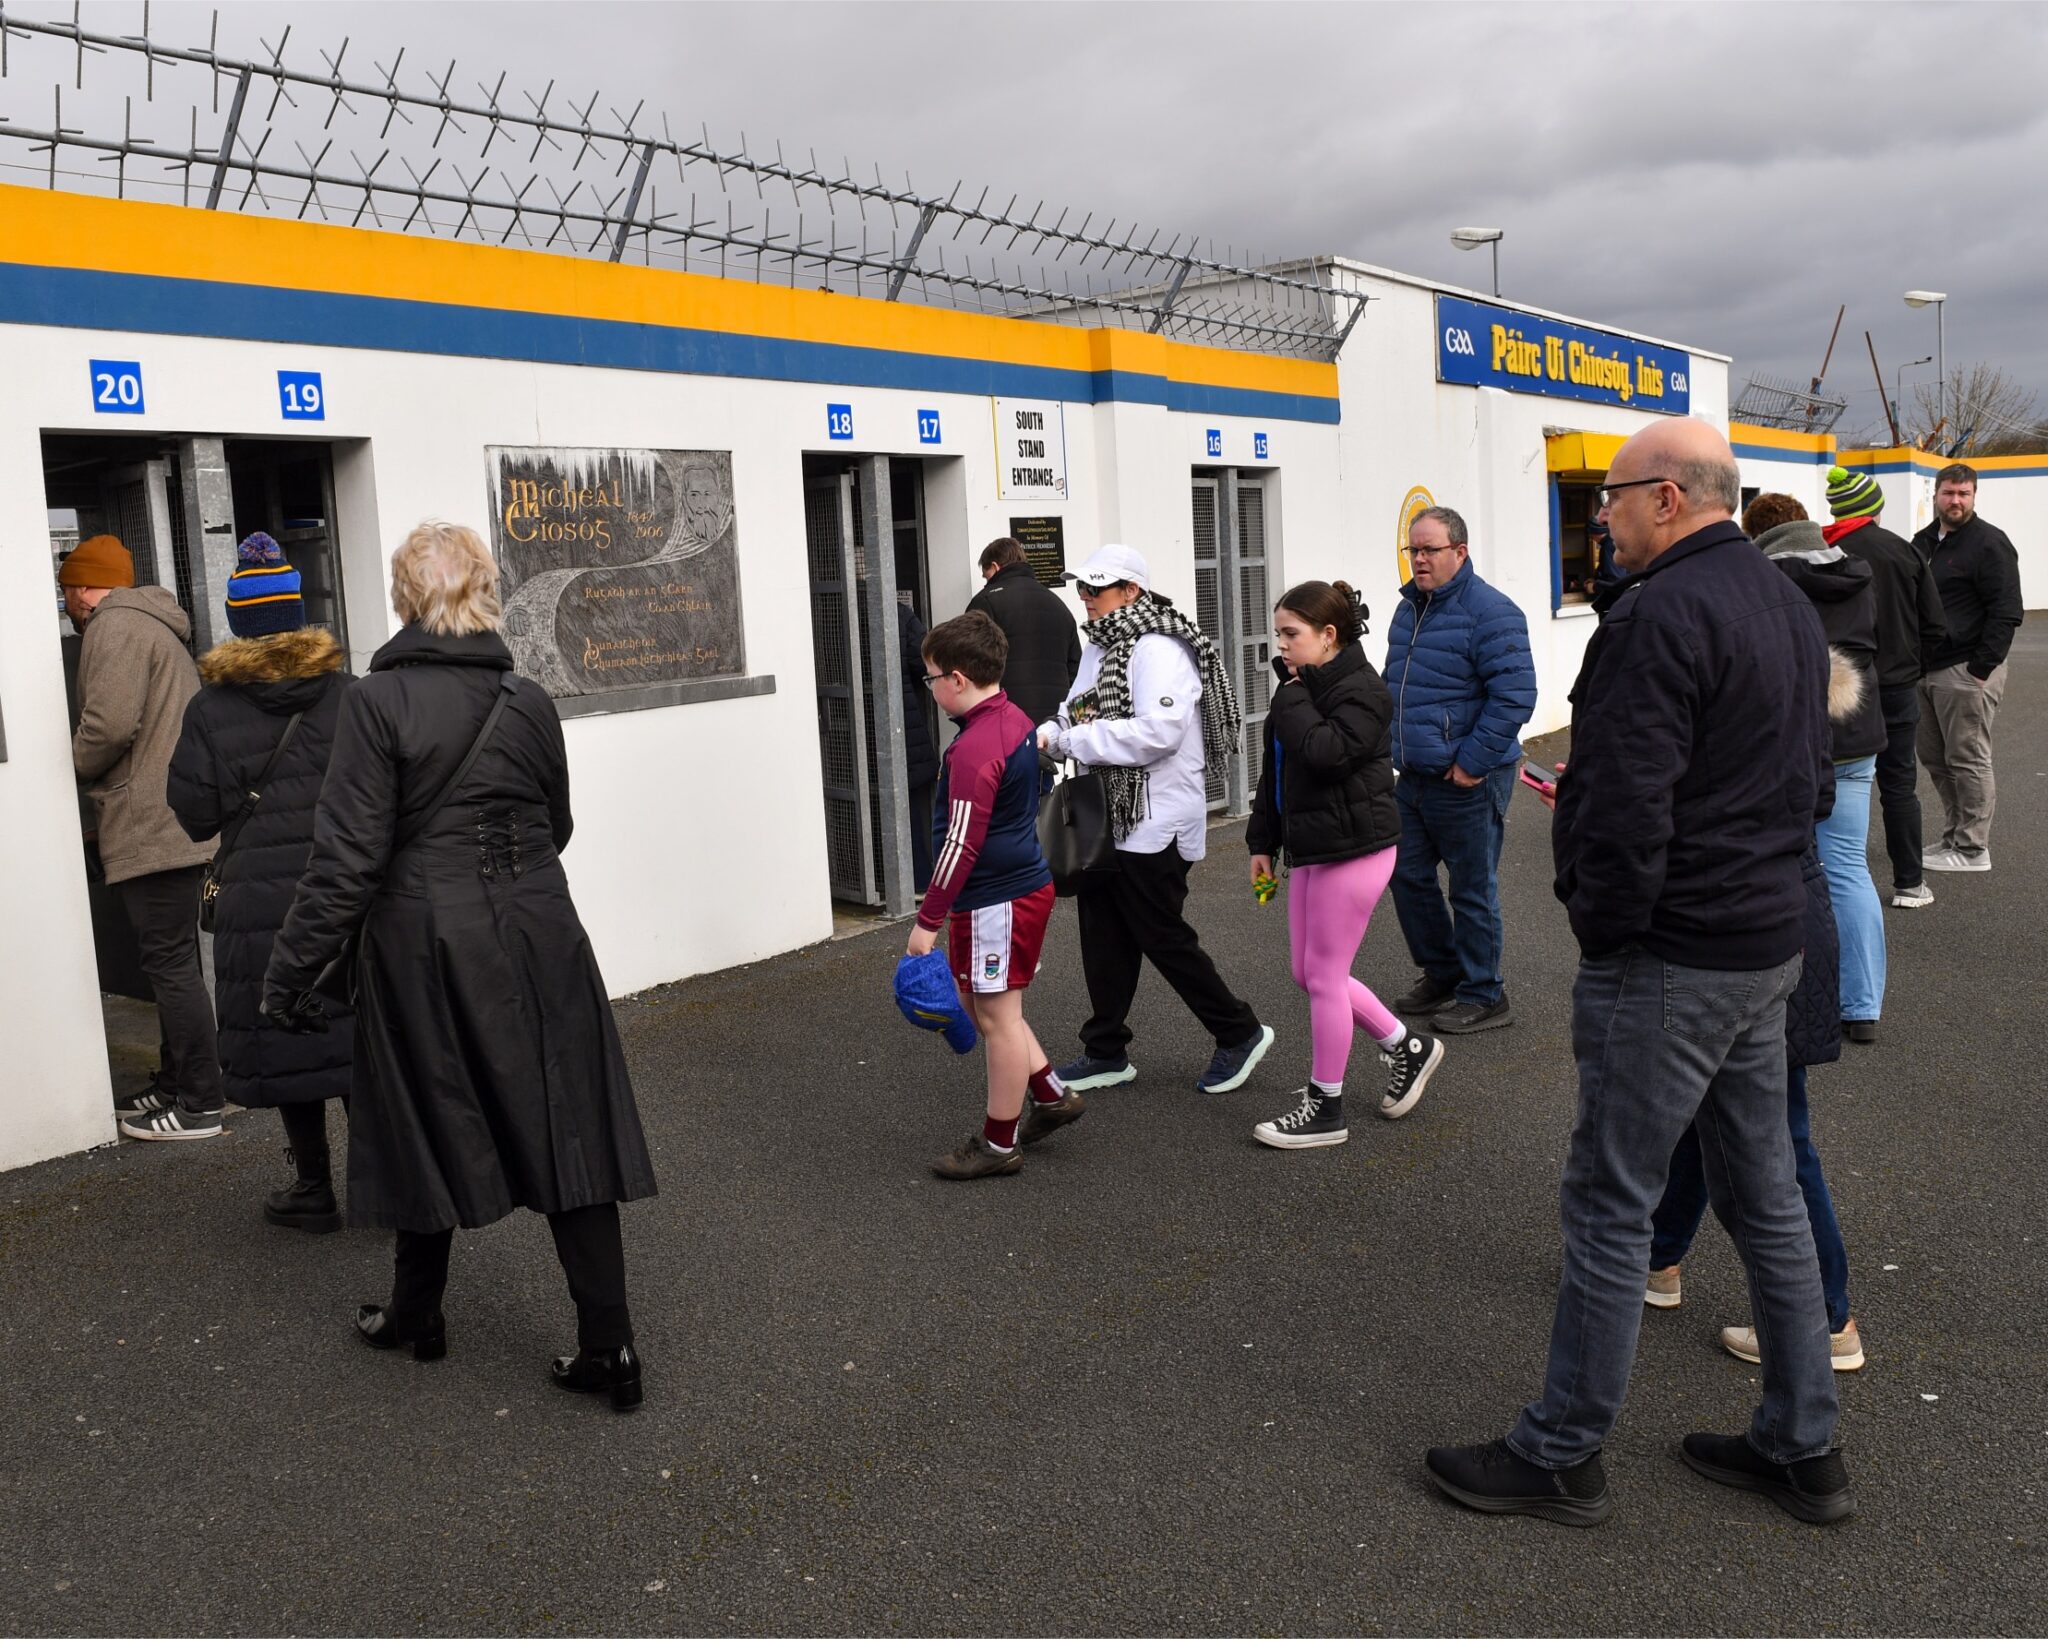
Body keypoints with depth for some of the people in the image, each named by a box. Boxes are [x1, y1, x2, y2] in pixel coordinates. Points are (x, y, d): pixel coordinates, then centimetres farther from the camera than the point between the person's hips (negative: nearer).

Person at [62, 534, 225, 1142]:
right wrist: (91, 769, 22)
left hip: (151, 830, -11)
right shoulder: (152, 625, 23)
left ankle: (199, 1105, -3)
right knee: (173, 962, 16)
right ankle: (174, 1084, 26)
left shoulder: (116, 626, -10)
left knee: (170, 964, -7)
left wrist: (73, 767, -3)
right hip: (178, 823, 11)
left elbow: (109, 724, -21)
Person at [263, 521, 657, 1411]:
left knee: (430, 1127, 14)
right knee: (565, 1129, 5)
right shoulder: (529, 700, 1)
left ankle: (417, 1314, 35)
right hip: (538, 936, 3)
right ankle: (608, 1345, 6)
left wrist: (292, 968, -7)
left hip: (424, 943, -2)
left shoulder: (376, 702, -11)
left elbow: (348, 854, -14)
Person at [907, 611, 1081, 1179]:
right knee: (981, 1002, 21)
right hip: (1027, 882, 10)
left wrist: (928, 920, -17)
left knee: (998, 1016, 2)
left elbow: (961, 844, -23)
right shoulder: (1016, 721, 7)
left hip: (995, 902, -10)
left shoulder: (974, 749, -22)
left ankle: (999, 1143, 14)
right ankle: (1050, 1096, 27)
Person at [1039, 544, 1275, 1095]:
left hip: (1155, 820, -9)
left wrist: (1072, 739, -24)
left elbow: (1158, 731, -29)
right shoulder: (1100, 646, 13)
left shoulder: (1158, 649, -18)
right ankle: (1106, 1054, 24)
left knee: (1162, 936, -1)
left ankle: (1240, 1033, 16)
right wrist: (1050, 733, -4)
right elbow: (1081, 711, 19)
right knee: (1104, 936, 13)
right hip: (1109, 817, 9)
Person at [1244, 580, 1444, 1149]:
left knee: (1323, 976, -2)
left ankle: (1325, 1107, 12)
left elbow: (1327, 752, -30)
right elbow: (1274, 771, 17)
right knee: (1310, 974, 14)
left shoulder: (1360, 691, -14)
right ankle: (1407, 1045, 31)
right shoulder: (1300, 688, 13)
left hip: (1354, 849, -10)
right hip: (1310, 848, 10)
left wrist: (1293, 699, -18)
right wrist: (1263, 841, 16)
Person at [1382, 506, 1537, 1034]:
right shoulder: (1409, 608, 12)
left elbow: (1515, 695, -21)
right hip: (1414, 777, 9)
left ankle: (1483, 997, 15)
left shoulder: (1489, 612, -16)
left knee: (1472, 890, 2)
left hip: (1467, 781, -8)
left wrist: (1472, 761, -20)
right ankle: (1441, 973, 32)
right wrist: (1399, 745, 15)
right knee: (1408, 876, 15)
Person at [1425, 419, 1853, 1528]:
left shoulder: (1662, 614, -19)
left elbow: (1624, 806, -24)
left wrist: (1605, 934, -12)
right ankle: (1802, 1450, 28)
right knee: (1765, 1197, 17)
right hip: (1769, 940, 10)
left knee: (1609, 1207, 1)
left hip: (1668, 963, -10)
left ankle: (1561, 1457, 14)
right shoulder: (1788, 605, 13)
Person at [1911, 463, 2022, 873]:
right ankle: (1954, 835, 24)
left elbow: (2006, 612, -13)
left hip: (1967, 671, -8)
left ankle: (1973, 848, 2)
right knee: (1934, 758, 13)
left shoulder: (1989, 543, -8)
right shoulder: (1923, 542, 16)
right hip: (1927, 670, 8)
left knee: (1968, 760, -4)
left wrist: (1981, 667, -18)